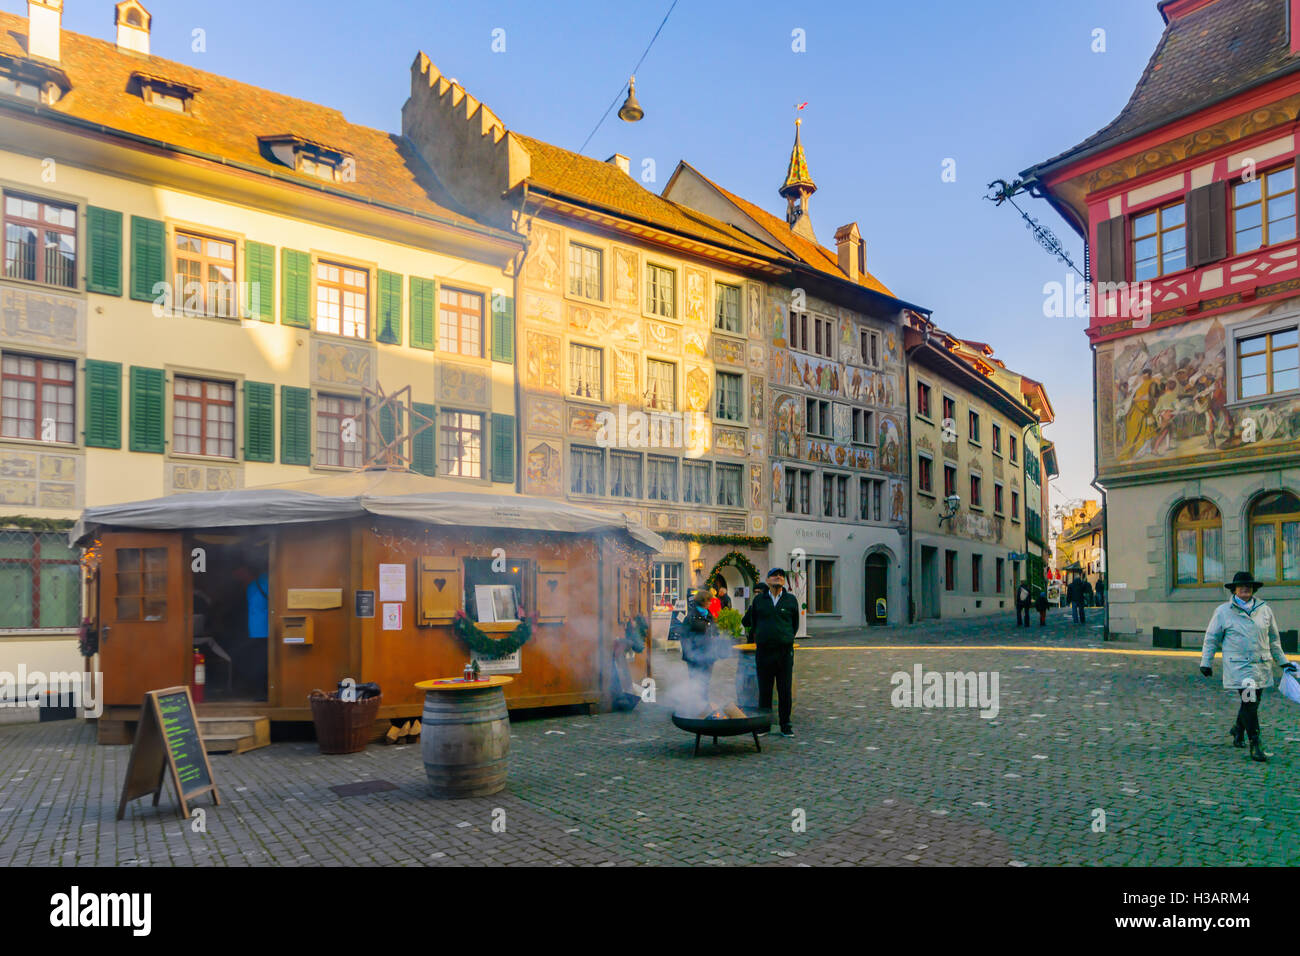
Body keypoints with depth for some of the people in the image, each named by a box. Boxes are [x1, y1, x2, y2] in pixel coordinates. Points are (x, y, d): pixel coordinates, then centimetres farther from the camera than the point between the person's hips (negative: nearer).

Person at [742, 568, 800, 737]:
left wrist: (786, 639, 12)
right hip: (763, 652, 0)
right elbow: (748, 621, 19)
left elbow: (795, 625, 16)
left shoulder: (791, 600, 6)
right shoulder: (758, 600, 7)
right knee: (764, 690, 5)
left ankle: (785, 725, 13)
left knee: (785, 691, 2)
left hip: (785, 652, 0)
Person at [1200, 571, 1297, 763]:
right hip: (1238, 666, -4)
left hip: (1261, 667, 4)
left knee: (1252, 702, 11)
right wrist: (1205, 663, 5)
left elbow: (1273, 638, 22)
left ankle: (1238, 730, 36)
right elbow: (1211, 639, 5)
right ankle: (1255, 745, -6)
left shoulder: (1265, 610, 9)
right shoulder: (1223, 612, -1)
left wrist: (1282, 661, 23)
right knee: (1249, 703, -11)